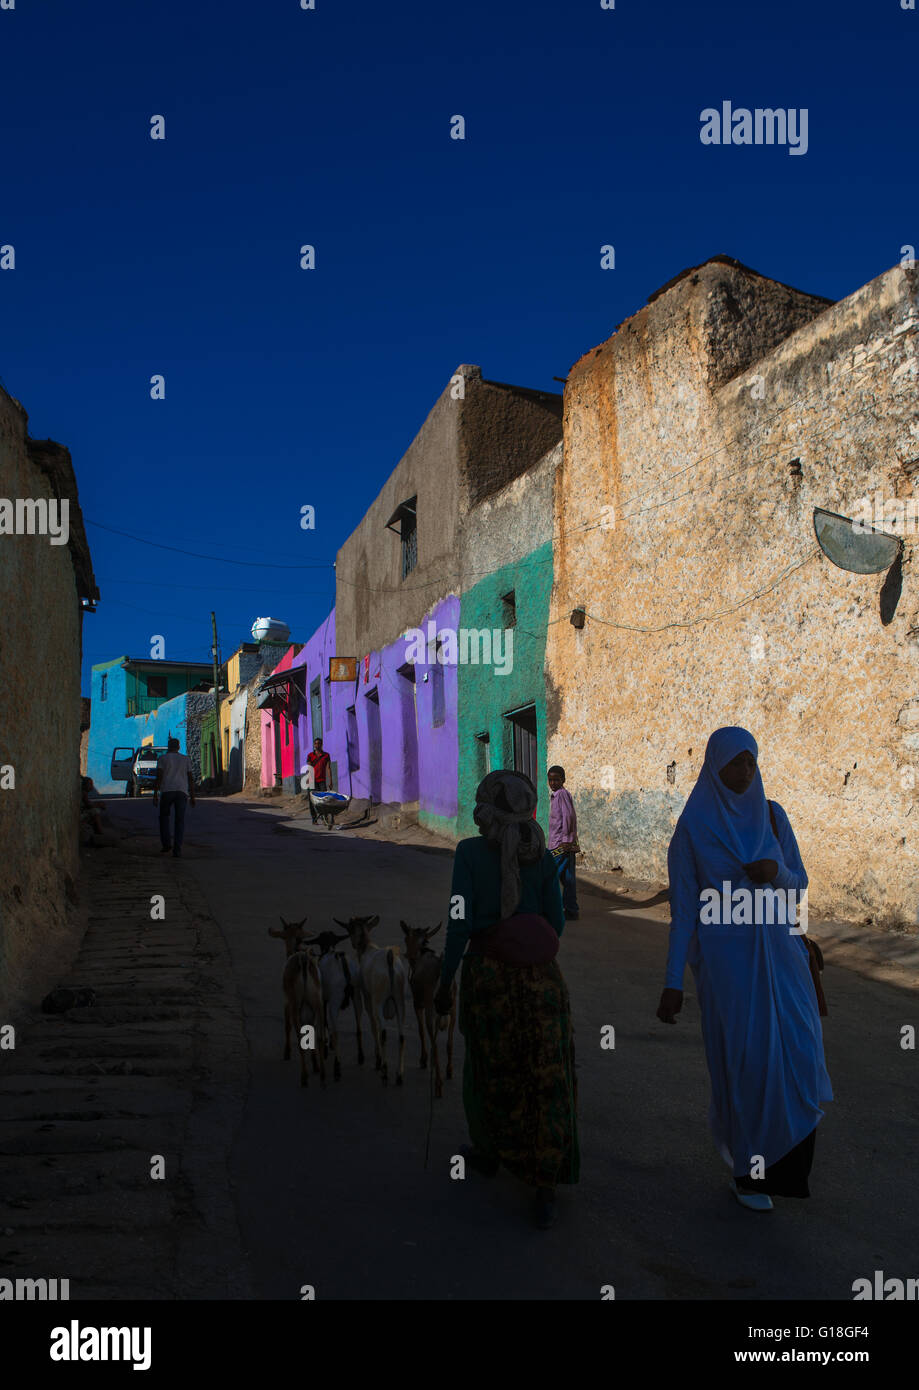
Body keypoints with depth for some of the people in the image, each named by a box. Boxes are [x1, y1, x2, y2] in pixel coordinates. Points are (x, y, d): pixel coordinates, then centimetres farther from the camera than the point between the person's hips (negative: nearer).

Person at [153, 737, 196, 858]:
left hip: (167, 791, -1)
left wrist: (155, 794, -5)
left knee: (164, 817, 17)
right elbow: (190, 779, 9)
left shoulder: (163, 758, 5)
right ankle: (177, 850, -6)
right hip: (181, 791, 1)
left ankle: (166, 845, 9)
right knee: (180, 821, 2)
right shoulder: (185, 759, 12)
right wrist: (192, 797, 12)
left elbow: (159, 777, -5)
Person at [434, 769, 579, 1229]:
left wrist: (444, 980, -3)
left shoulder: (470, 852, -9)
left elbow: (460, 922, -12)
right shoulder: (542, 858, 0)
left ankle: (488, 1153, 40)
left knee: (487, 1067, 19)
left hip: (487, 972, -1)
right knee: (545, 1077, 6)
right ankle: (545, 1187, 4)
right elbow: (555, 924, 3)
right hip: (539, 975, 2)